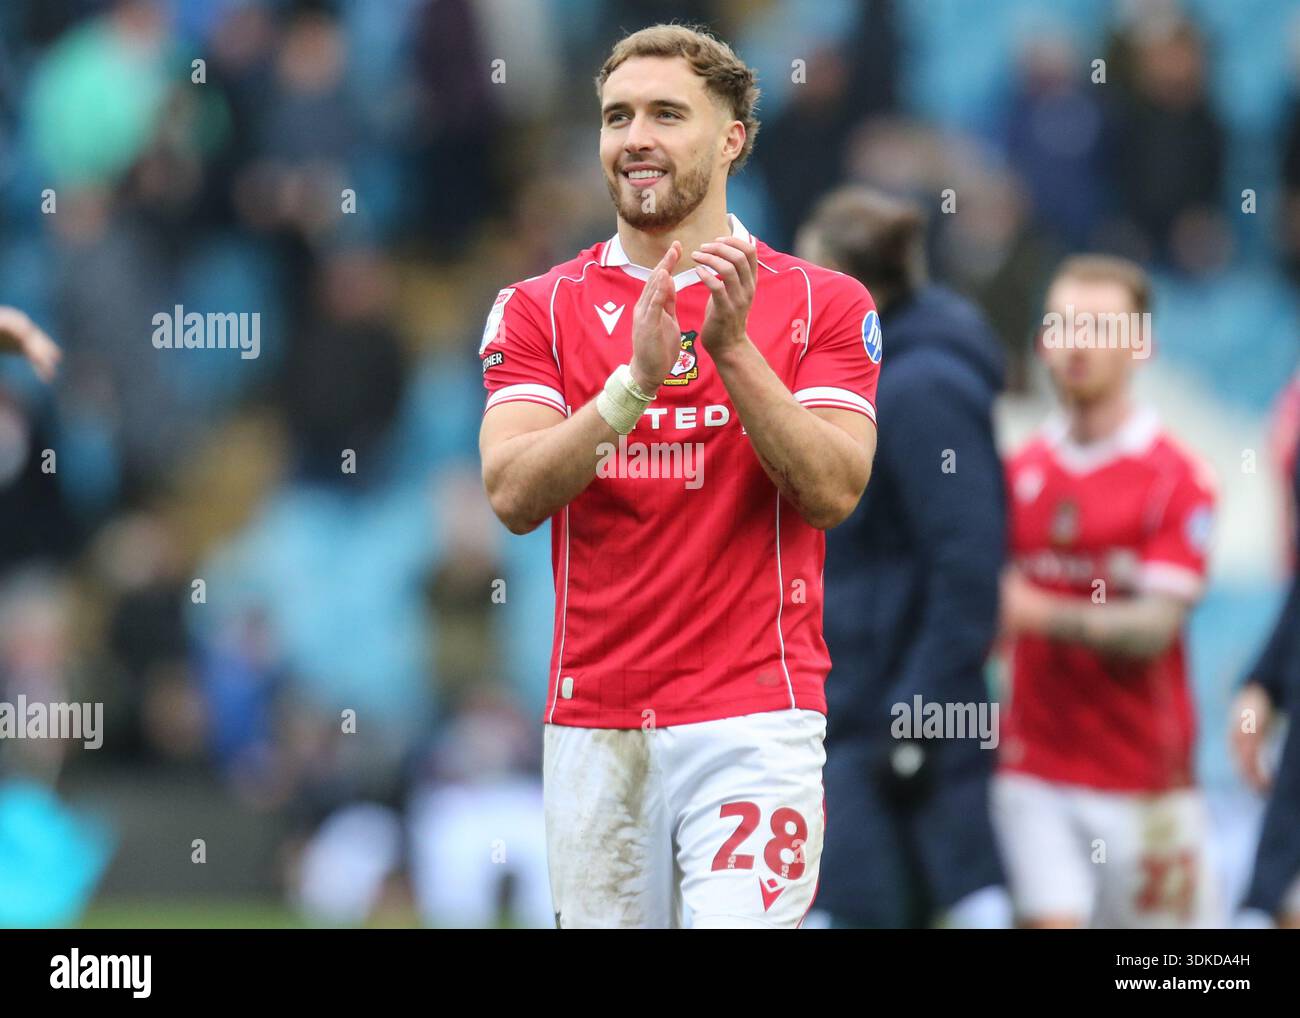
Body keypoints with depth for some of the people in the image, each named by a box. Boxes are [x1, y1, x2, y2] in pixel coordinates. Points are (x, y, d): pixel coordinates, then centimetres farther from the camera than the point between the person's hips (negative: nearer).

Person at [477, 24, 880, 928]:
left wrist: (733, 347, -18)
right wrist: (637, 379, -20)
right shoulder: (540, 308, 8)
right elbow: (514, 495, -7)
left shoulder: (825, 303, 4)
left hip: (752, 718, -2)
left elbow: (833, 491, -9)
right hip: (592, 722, 3)